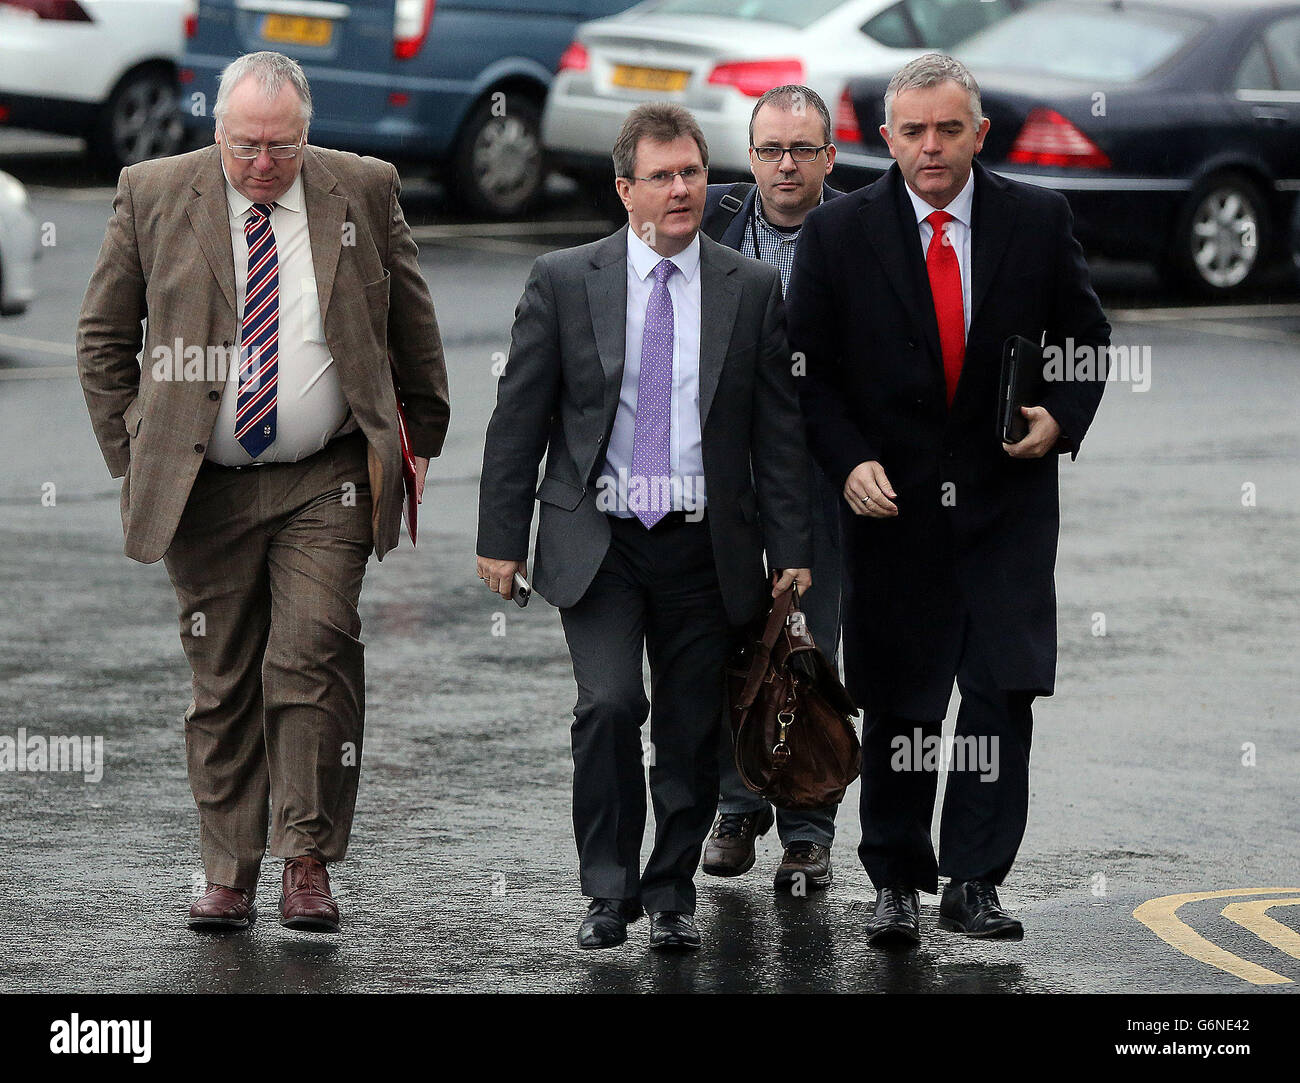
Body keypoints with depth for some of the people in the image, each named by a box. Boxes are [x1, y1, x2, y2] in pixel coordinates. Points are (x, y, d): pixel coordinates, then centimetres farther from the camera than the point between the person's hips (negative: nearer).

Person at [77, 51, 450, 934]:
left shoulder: (365, 191, 2)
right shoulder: (153, 196, 1)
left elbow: (412, 325, 14)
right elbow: (104, 335, 9)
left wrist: (422, 438, 13)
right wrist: (130, 455, 4)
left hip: (326, 486, -1)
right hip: (203, 488, 1)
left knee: (314, 657, -13)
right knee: (223, 683, 4)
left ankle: (308, 863, -6)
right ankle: (229, 876, 12)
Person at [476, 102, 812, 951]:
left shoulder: (753, 290, 4)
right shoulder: (563, 282, 1)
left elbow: (780, 430, 6)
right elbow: (519, 419, 3)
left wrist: (792, 549, 1)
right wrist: (502, 538, -1)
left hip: (708, 552, 1)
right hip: (599, 543, -1)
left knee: (693, 731, 4)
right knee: (610, 706, -16)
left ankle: (673, 894, 19)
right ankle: (610, 891, -3)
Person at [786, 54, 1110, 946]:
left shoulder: (1038, 221, 1)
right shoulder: (840, 233, -1)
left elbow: (1087, 338, 11)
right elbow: (810, 369, 2)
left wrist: (1063, 418, -8)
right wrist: (851, 462, -12)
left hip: (1007, 500, 0)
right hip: (892, 502, 0)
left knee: (1004, 691, -8)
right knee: (897, 706, 5)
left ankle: (975, 881, 0)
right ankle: (898, 885, 18)